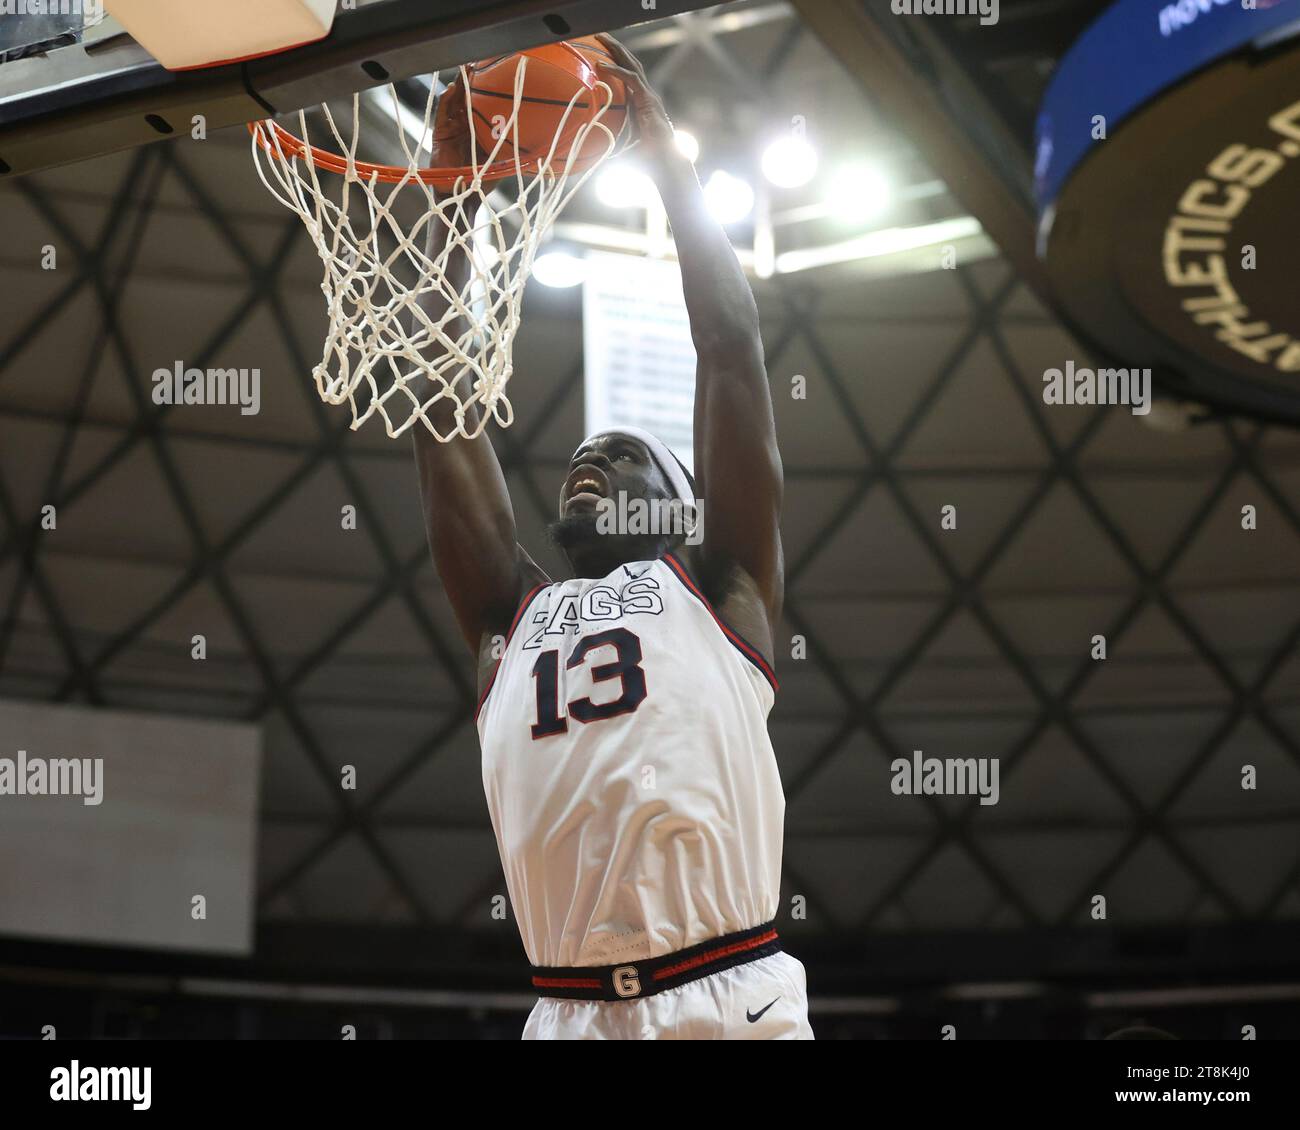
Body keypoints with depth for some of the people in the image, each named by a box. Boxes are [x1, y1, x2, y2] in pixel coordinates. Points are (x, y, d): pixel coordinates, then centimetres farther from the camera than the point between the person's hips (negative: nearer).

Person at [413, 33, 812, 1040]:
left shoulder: (718, 584, 13)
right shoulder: (511, 614, 22)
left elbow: (731, 349, 8)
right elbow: (445, 414, 18)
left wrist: (667, 156, 11)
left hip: (732, 999, -3)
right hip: (567, 1011, 4)